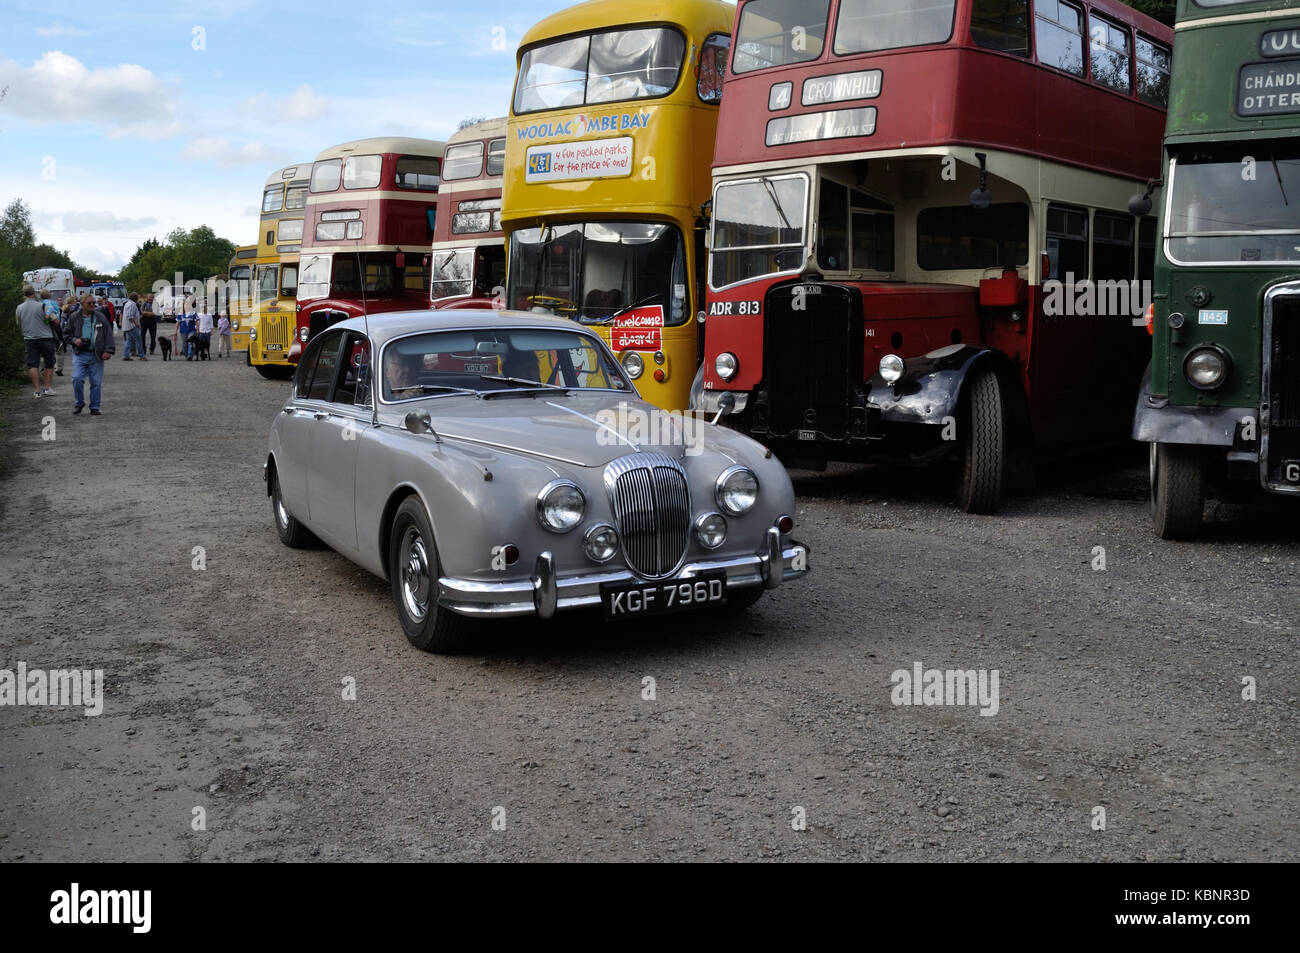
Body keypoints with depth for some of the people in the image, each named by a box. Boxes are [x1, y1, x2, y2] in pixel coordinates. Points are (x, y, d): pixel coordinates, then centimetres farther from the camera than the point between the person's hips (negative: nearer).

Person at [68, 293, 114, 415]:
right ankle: (79, 402, 11)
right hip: (80, 354, 0)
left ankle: (94, 407, 14)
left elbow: (108, 334, 1)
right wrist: (74, 340, -6)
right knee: (77, 379, -11)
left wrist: (108, 350, -9)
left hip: (96, 355, 0)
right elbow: (67, 334, 15)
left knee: (96, 382, 2)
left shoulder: (101, 317, 4)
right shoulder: (74, 318, 5)